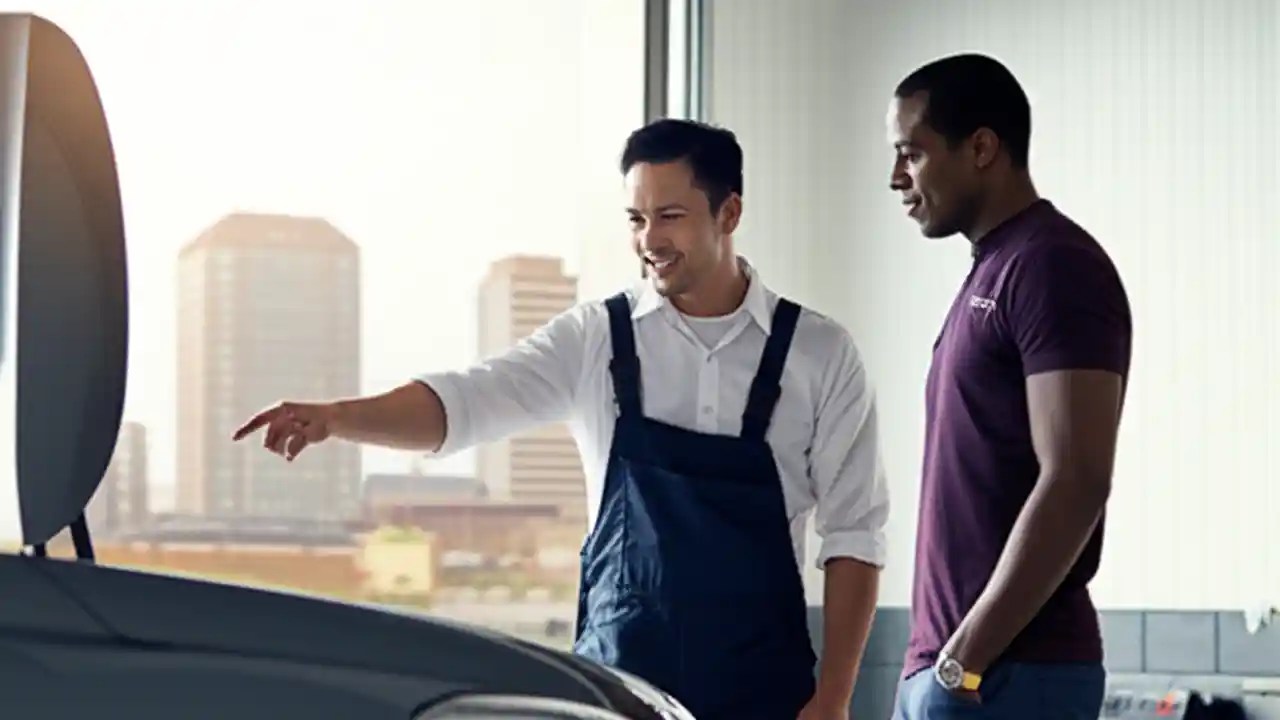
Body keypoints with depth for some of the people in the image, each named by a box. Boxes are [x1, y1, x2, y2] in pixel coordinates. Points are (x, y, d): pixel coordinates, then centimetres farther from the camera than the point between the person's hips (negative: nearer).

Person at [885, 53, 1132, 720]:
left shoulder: (1053, 266, -10)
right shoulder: (993, 272, 19)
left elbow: (1075, 484, -19)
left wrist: (967, 658, -19)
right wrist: (942, 655, 15)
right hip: (945, 665, 9)